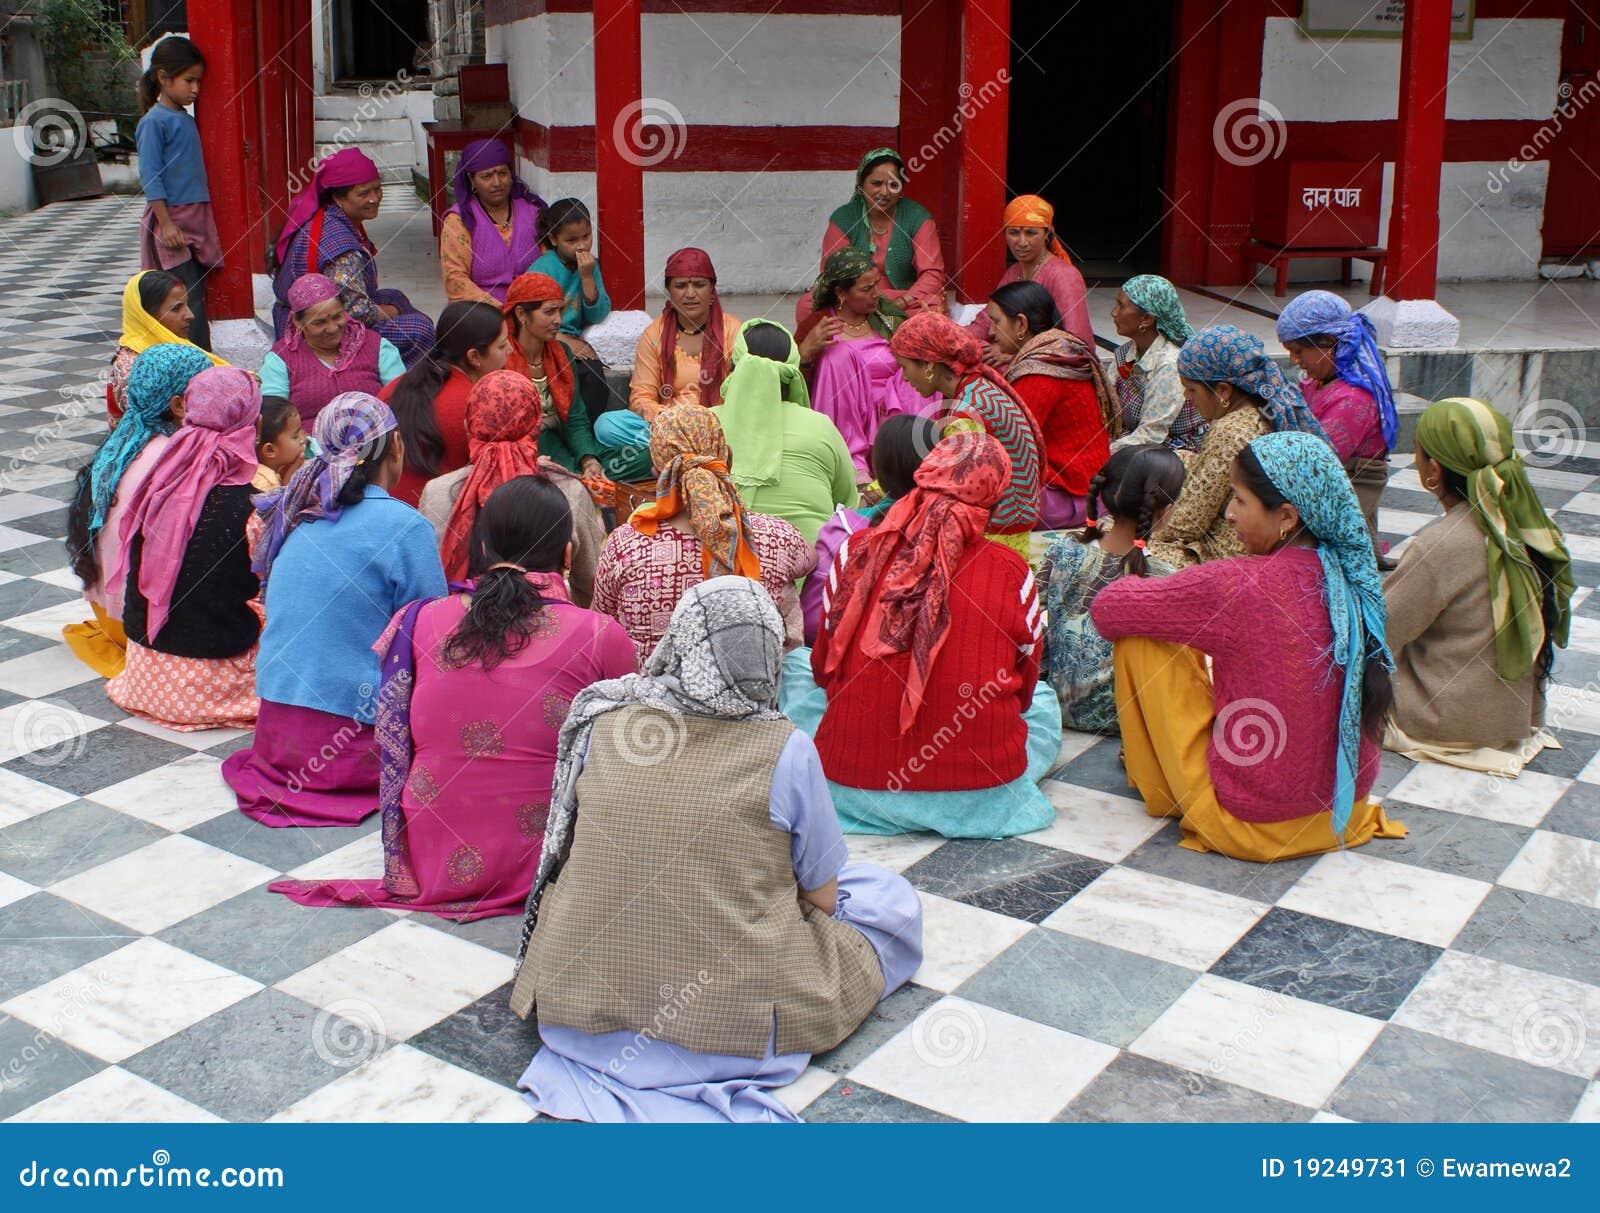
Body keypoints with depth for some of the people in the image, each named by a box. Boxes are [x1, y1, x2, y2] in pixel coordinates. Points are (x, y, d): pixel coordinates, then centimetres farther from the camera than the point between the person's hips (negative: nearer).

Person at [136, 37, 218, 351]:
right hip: (171, 219, -8)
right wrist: (166, 223, -16)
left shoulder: (187, 119, 15)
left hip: (196, 217, 8)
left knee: (197, 296, 8)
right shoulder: (154, 121, -8)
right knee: (187, 298, -11)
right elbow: (150, 177, -12)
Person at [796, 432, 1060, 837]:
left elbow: (824, 668, 7)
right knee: (1044, 700, 31)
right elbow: (1023, 686, 6)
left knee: (797, 666, 26)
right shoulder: (1011, 571, -8)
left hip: (853, 785, 0)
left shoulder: (856, 552, -5)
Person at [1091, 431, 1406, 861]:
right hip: (1346, 805, 7)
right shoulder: (1351, 576, -6)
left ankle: (1163, 790, 17)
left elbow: (1106, 609, -13)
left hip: (1254, 821, -7)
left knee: (1140, 638, -1)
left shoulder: (1235, 587, -24)